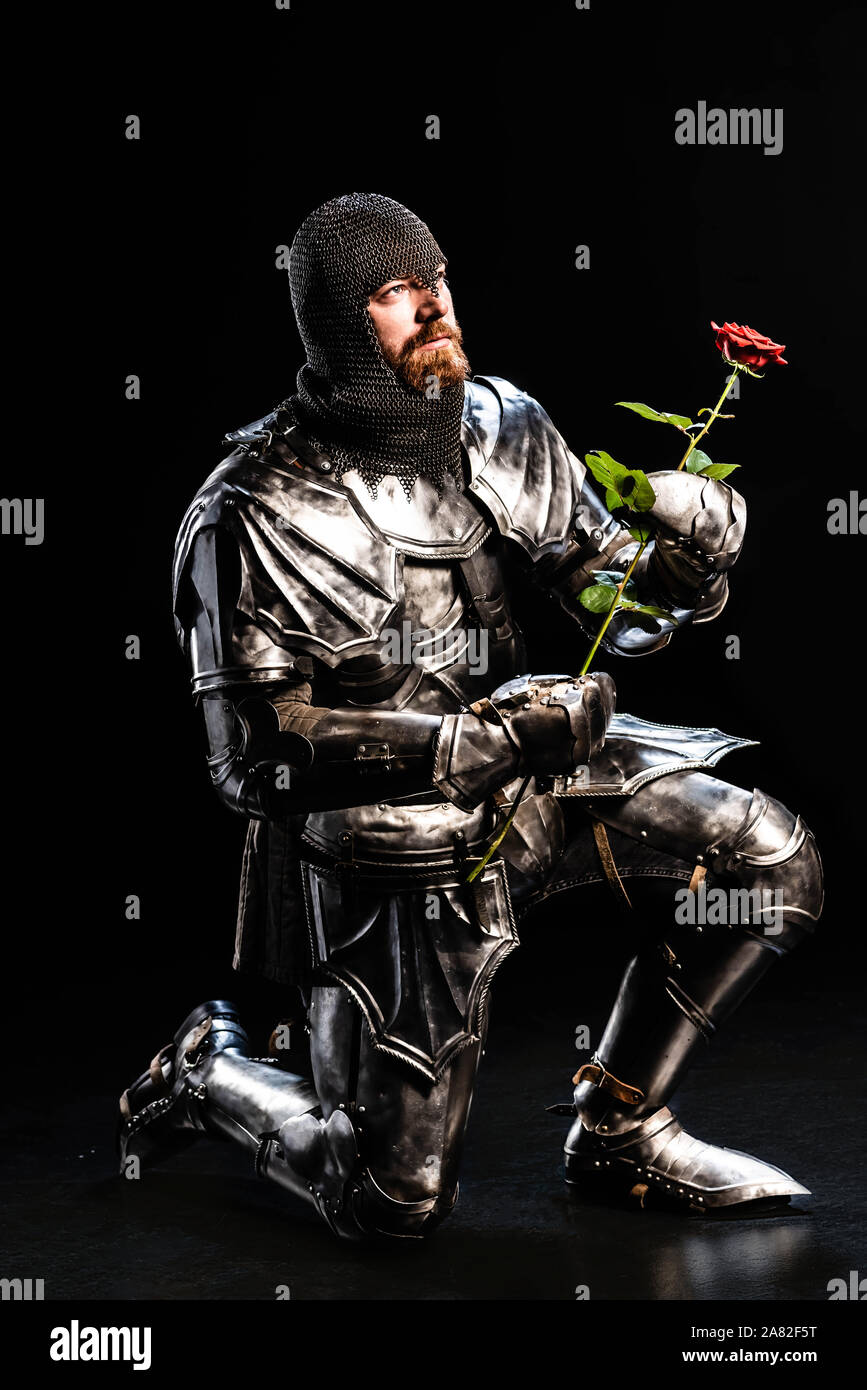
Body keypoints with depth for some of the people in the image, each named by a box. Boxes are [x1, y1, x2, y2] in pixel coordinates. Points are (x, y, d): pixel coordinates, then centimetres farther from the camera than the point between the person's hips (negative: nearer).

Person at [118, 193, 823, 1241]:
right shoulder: (257, 514, -20)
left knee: (773, 858, -6)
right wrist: (486, 741, -30)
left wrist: (688, 563, -21)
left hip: (521, 770, 6)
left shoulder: (504, 429, -2)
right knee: (394, 1205, -1)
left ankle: (616, 1127, 9)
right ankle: (210, 1071, 28)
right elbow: (257, 759, -24)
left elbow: (620, 614, 4)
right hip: (387, 852, -6)